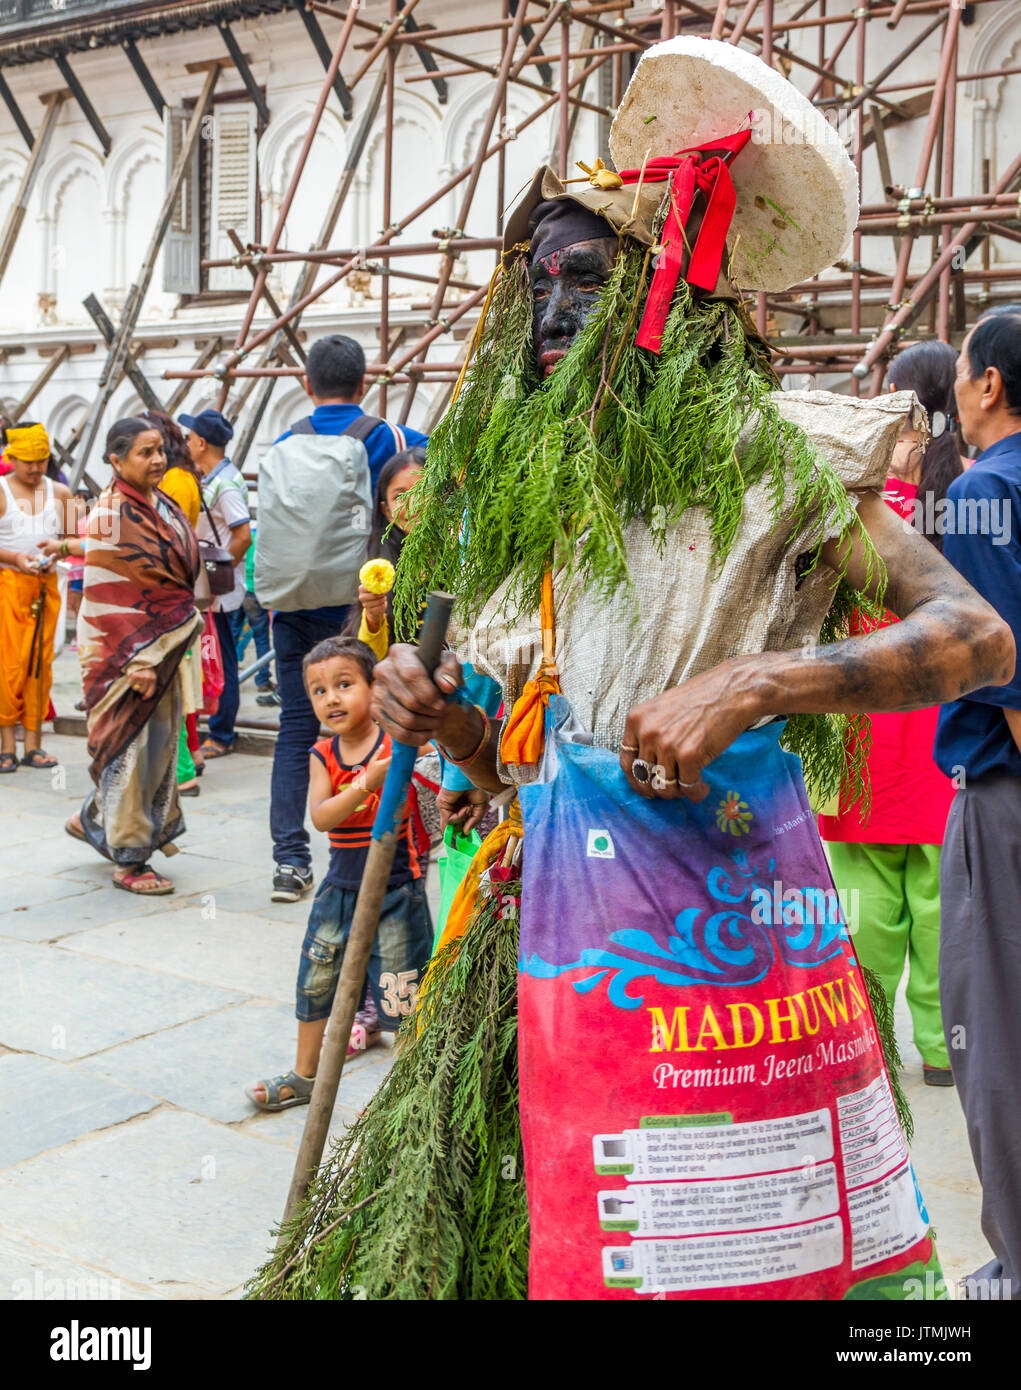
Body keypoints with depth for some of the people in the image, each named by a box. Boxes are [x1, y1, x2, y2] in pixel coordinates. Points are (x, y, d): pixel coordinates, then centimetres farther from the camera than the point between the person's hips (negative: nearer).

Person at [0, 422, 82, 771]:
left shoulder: (59, 493, 13)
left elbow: (74, 539, 14)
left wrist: (58, 547, -7)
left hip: (46, 585, 4)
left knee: (40, 662, 3)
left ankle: (33, 745, 8)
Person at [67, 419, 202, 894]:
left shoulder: (163, 506, 11)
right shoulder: (111, 511, -14)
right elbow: (107, 592, -18)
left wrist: (184, 631, 16)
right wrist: (138, 660, -20)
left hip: (167, 643, 8)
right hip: (125, 645, -8)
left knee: (159, 741, 12)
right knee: (130, 743, -2)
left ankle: (94, 819, 32)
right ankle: (129, 861, 7)